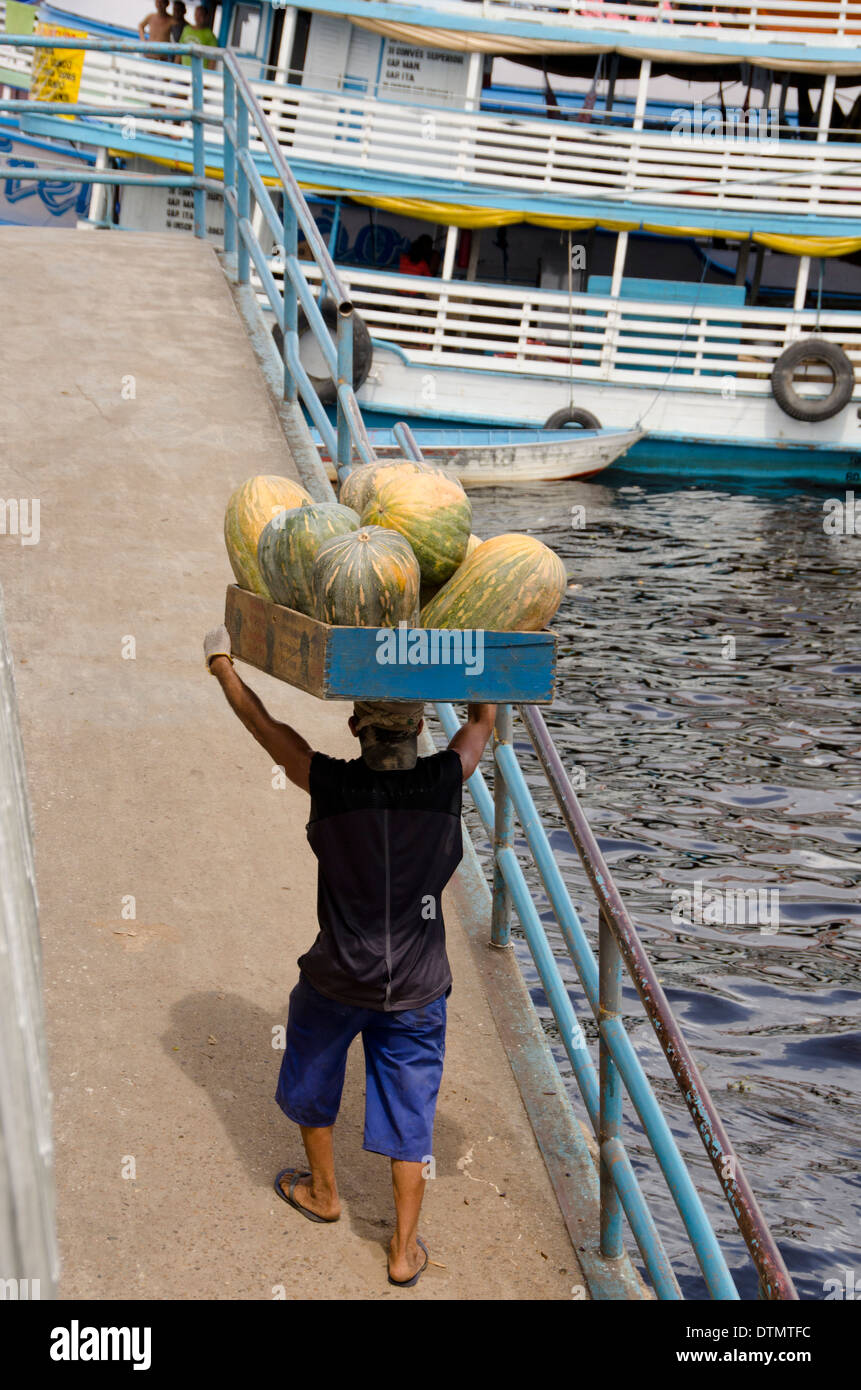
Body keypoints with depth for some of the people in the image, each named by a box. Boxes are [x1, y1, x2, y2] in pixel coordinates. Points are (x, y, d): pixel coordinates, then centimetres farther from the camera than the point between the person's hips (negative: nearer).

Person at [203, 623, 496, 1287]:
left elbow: (262, 723, -5)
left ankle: (322, 1193, 47)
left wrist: (222, 661, 11)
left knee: (312, 1087, 27)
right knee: (409, 1118, 13)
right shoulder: (445, 782, -17)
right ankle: (405, 1251, 22)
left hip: (338, 981, 0)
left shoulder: (332, 785, -20)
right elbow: (483, 720, 4)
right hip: (417, 989, 1)